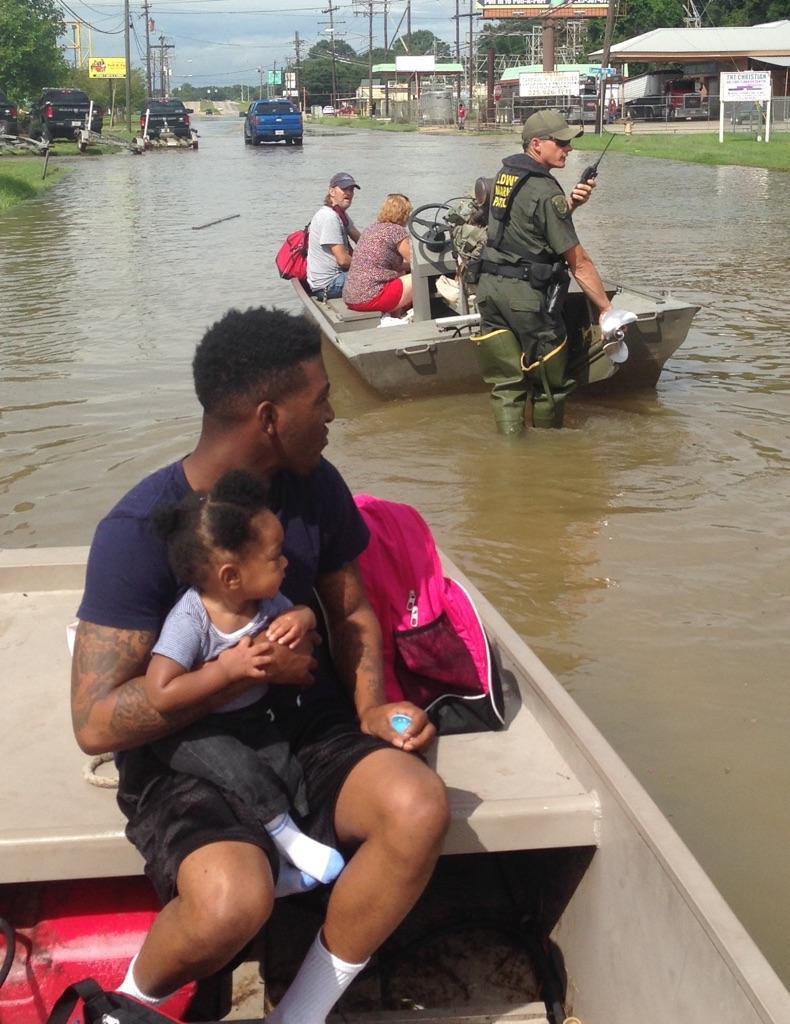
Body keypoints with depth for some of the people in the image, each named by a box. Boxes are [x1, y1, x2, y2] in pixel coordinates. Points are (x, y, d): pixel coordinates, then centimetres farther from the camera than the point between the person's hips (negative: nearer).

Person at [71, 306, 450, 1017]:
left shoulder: (315, 486, -1)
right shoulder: (139, 531, -18)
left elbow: (351, 612, 14)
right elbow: (95, 723, -20)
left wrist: (371, 708, -5)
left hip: (309, 729, 5)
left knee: (419, 808, -25)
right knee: (234, 900, -34)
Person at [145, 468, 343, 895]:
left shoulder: (264, 599, -12)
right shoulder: (190, 620, -32)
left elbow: (301, 611, 8)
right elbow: (160, 694, -38)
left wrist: (300, 620, -18)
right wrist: (227, 669, -36)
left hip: (250, 717, 6)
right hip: (192, 731, -6)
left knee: (286, 769, -12)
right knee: (242, 770, -27)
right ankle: (287, 838, -3)